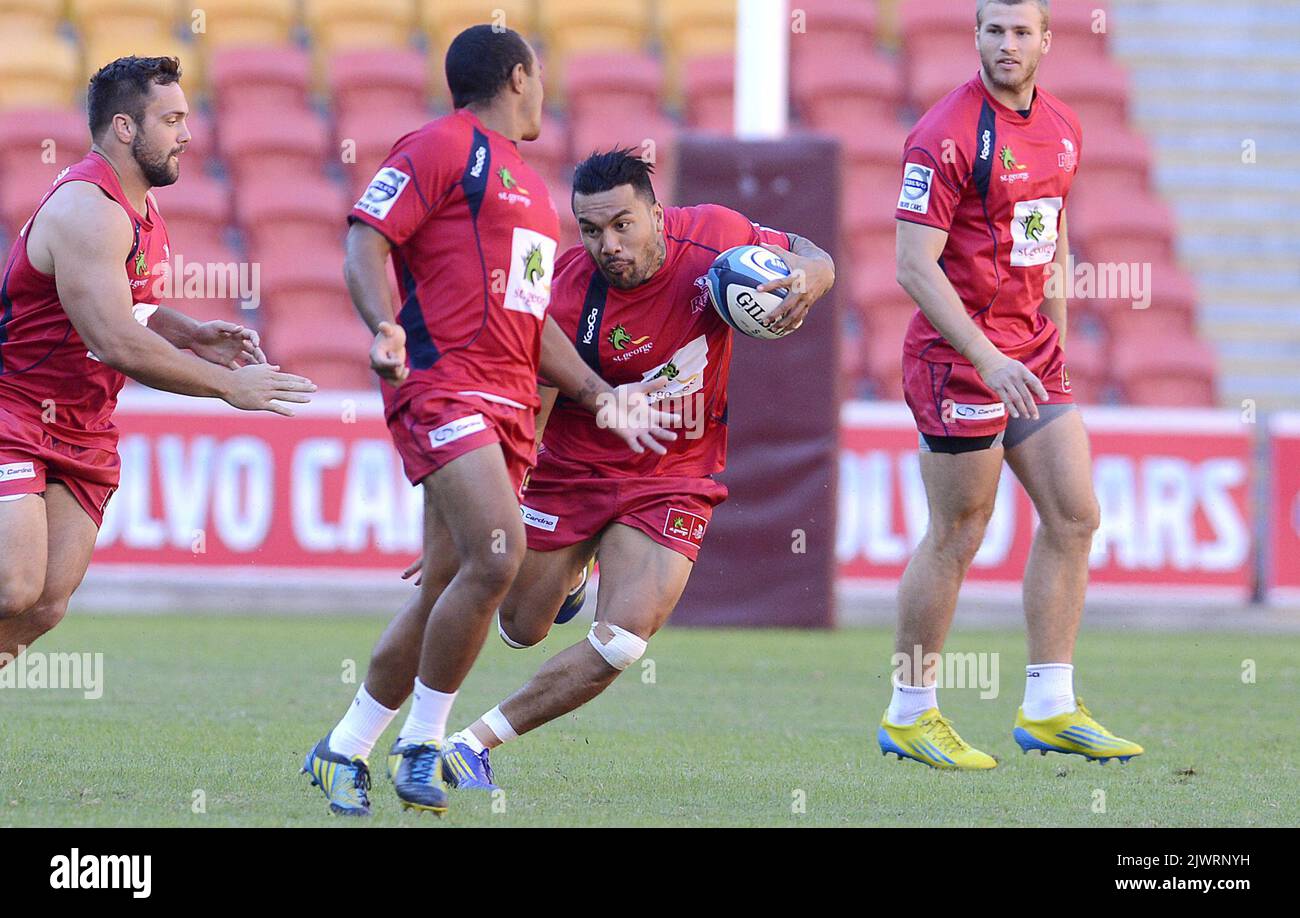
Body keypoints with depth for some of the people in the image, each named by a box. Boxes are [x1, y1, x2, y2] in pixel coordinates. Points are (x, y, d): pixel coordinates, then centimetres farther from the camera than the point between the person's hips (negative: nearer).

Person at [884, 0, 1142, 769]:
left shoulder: (1062, 127, 8)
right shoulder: (948, 135, -16)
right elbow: (914, 265, -20)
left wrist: (1055, 340, 18)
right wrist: (986, 359, -25)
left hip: (1032, 354, 8)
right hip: (959, 355, -8)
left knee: (1074, 516, 4)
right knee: (958, 536, -2)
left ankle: (1049, 709, 11)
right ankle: (909, 716, 10)